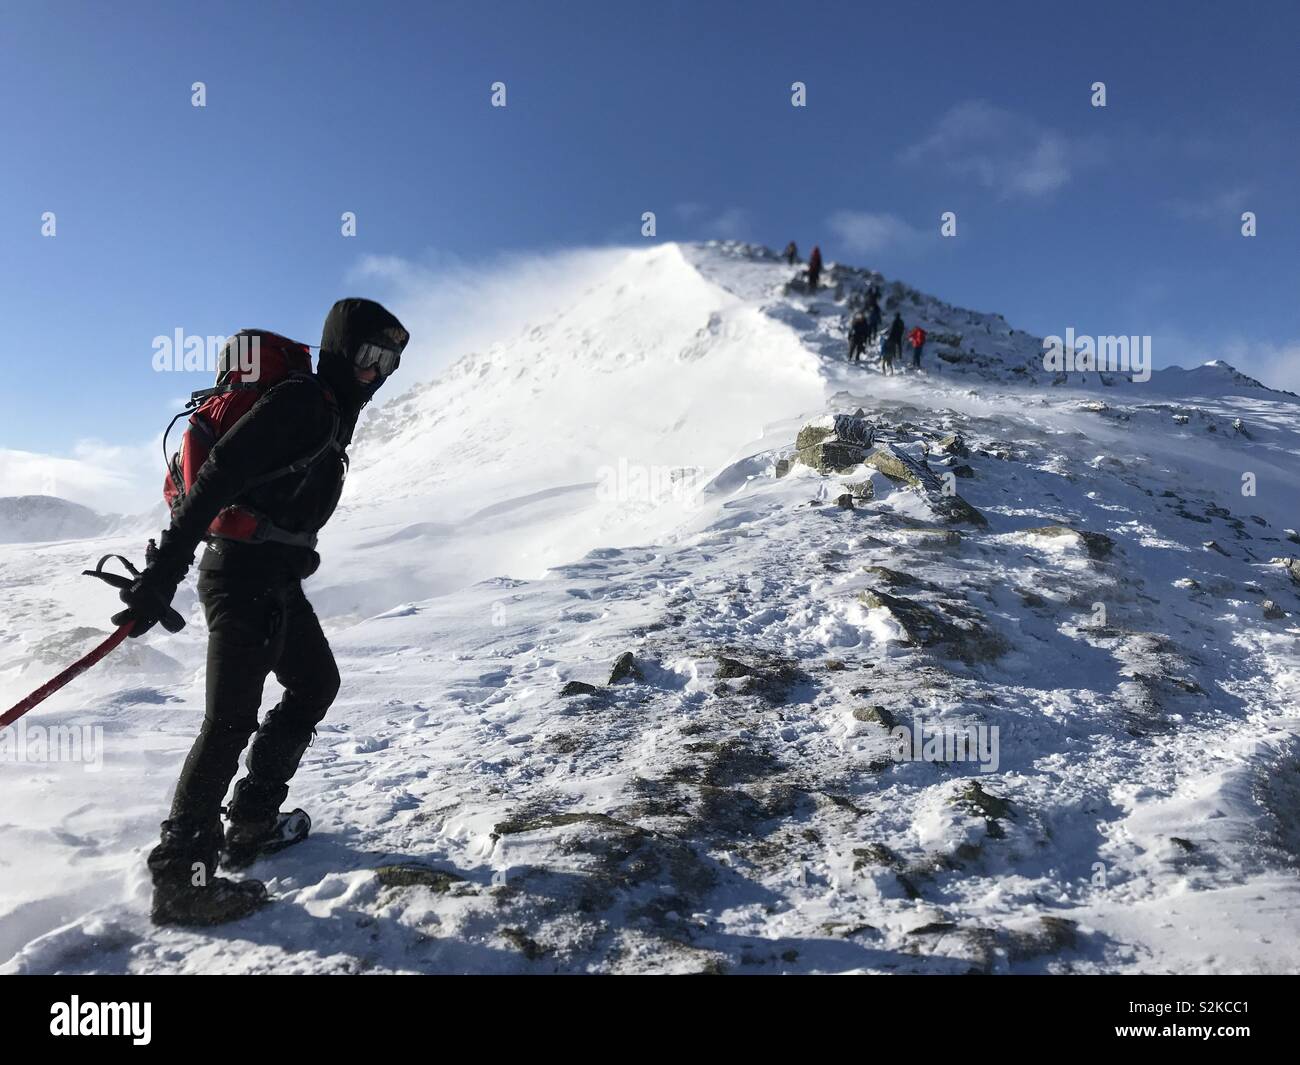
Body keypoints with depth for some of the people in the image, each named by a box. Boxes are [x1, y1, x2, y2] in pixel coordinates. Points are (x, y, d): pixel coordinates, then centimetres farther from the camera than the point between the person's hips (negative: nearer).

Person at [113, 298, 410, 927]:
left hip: (279, 583, 10)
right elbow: (215, 481, -24)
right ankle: (178, 876, -4)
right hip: (243, 580, -10)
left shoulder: (334, 414, 15)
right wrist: (163, 574, -28)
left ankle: (252, 823, 25)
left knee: (316, 685, 18)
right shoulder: (299, 401, -15)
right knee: (232, 720, -11)